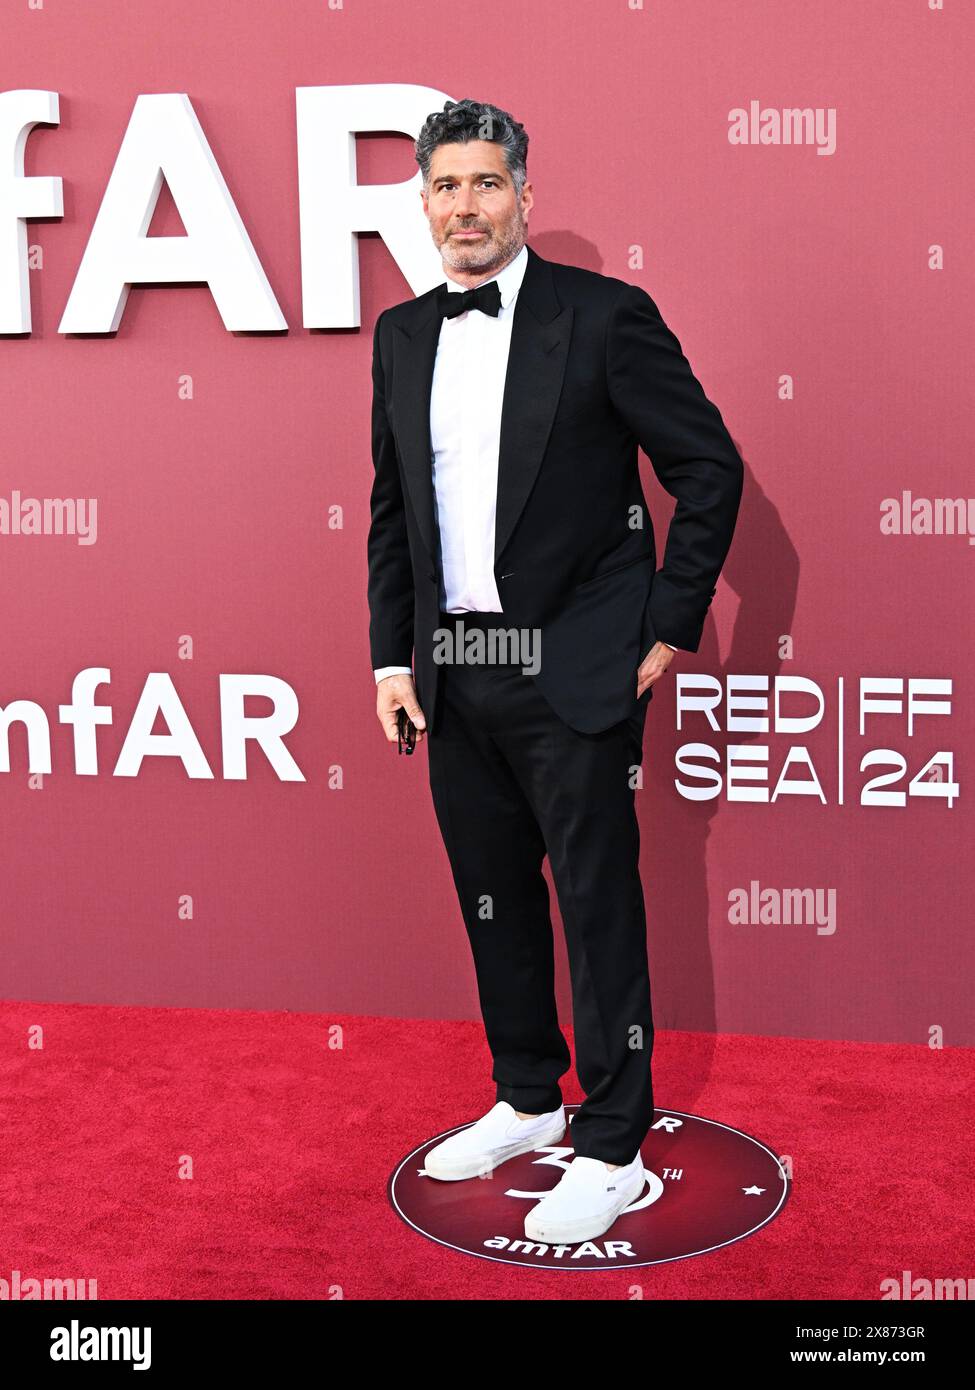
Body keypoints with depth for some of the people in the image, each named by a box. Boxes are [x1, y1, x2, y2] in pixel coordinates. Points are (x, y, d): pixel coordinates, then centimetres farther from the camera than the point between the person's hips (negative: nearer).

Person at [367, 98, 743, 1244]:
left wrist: (671, 627, -7)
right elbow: (393, 506, 14)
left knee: (599, 909, 2)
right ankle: (526, 1102, 35)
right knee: (493, 900, 16)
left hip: (573, 673, -6)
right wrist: (391, 656, 9)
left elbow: (710, 469, -5)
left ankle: (612, 1150, 16)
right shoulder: (403, 334, 10)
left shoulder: (604, 317, -7)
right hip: (453, 672, 6)